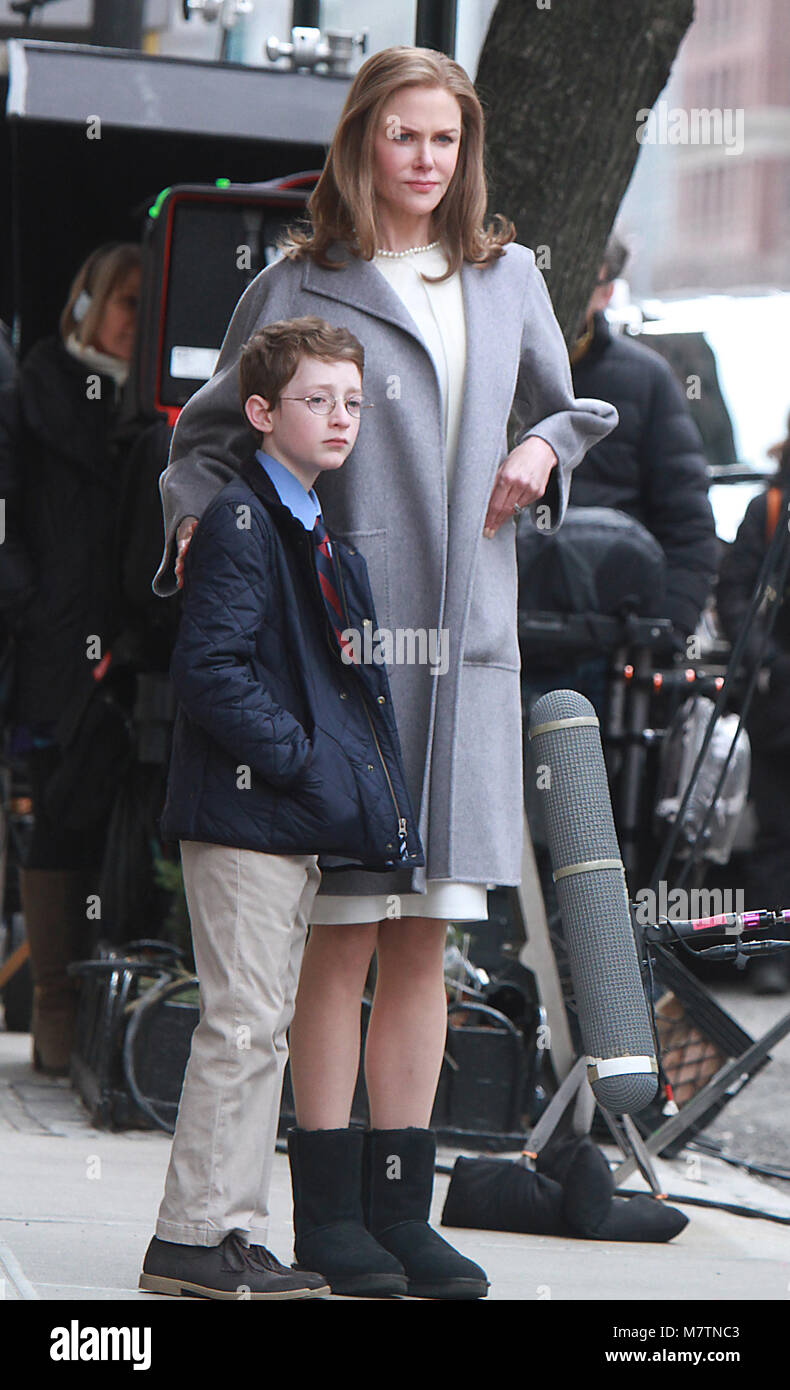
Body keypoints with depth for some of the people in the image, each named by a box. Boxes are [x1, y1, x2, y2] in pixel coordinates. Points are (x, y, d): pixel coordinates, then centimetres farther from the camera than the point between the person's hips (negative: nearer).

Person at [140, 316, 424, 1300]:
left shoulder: (322, 534, 18)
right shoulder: (241, 522, -12)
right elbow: (209, 667, -20)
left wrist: (358, 653, 9)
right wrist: (296, 757, -20)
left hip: (297, 817, 10)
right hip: (244, 811, -10)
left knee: (260, 1027, 12)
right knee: (243, 1022, -9)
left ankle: (227, 1231, 17)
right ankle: (195, 1236, -4)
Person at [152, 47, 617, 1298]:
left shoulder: (508, 280, 15)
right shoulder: (298, 289, 2)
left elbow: (561, 407, 28)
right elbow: (212, 432, 7)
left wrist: (543, 453, 7)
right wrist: (199, 520, -12)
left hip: (467, 640, 4)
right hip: (342, 630, -4)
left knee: (425, 934, 6)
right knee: (343, 932, -5)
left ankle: (400, 1206, 12)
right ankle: (327, 1210, 2)